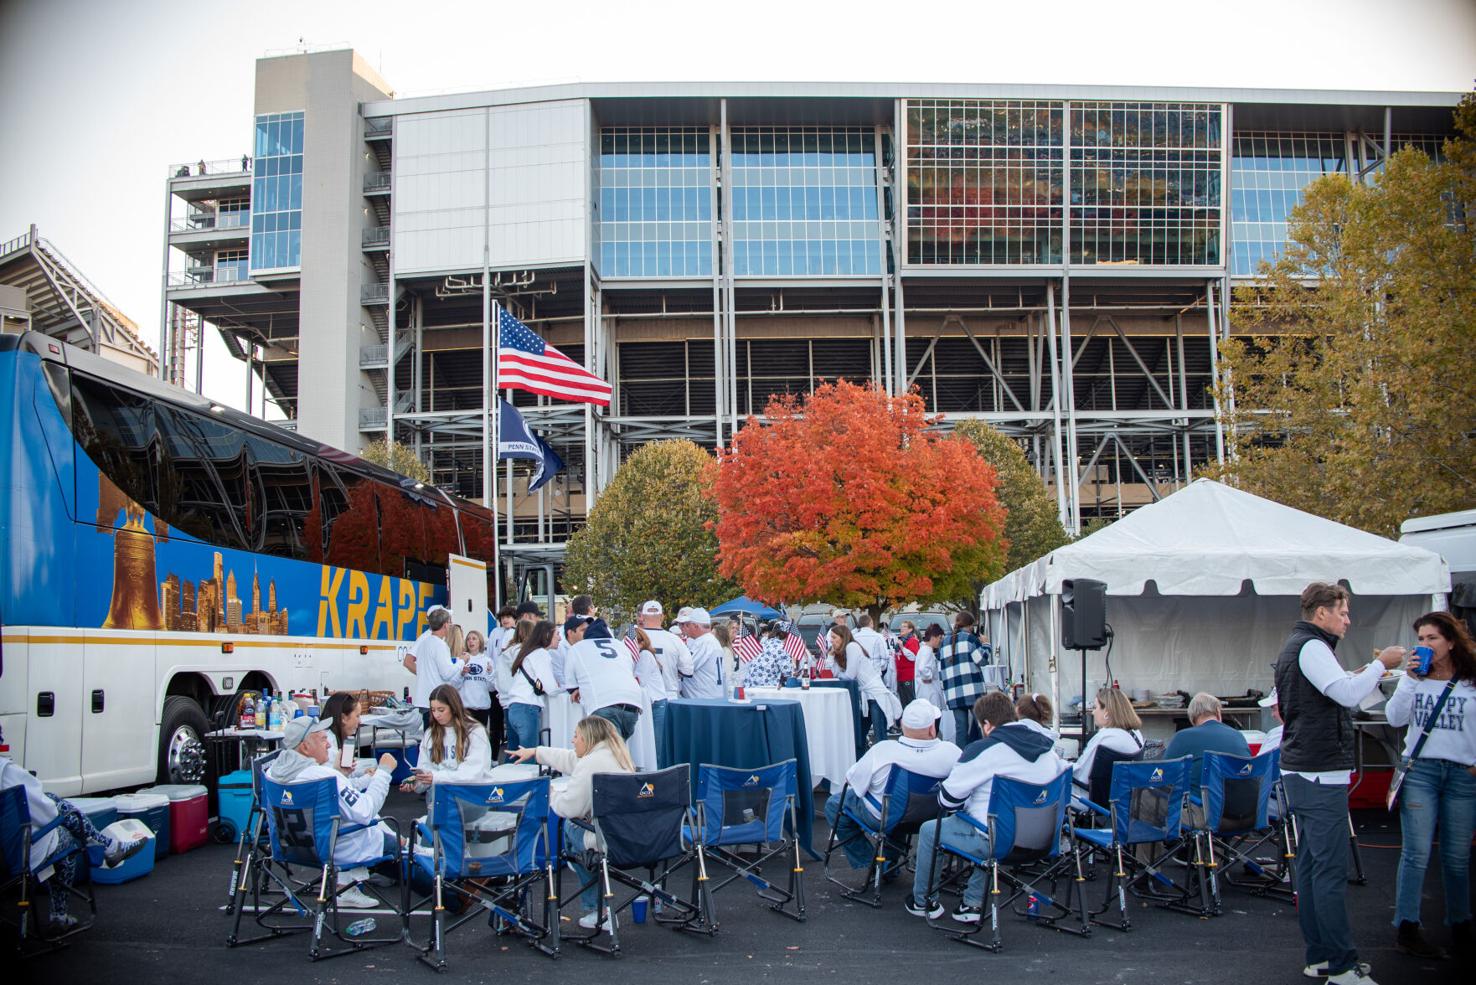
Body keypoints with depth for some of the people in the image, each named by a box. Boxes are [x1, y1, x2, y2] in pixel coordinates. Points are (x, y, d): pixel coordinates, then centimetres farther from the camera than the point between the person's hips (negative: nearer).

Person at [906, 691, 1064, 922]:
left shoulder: (983, 750, -16)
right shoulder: (1047, 747, 2)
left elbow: (948, 799, -11)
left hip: (996, 841, -6)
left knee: (929, 830, 16)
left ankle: (922, 901, 32)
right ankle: (973, 903, 31)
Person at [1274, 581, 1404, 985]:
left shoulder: (1295, 646, 20)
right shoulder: (1311, 647, -13)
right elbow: (1347, 694, -25)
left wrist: (1369, 672, 13)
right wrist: (1380, 664, -12)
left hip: (1301, 771, 11)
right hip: (1321, 774, -11)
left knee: (1311, 865, 11)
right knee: (1331, 871, -9)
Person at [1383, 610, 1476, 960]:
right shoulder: (1415, 677, 7)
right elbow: (1395, 718, -4)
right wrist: (1410, 679, -11)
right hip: (1419, 770, 0)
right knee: (1416, 853, -3)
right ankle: (1406, 929, 1)